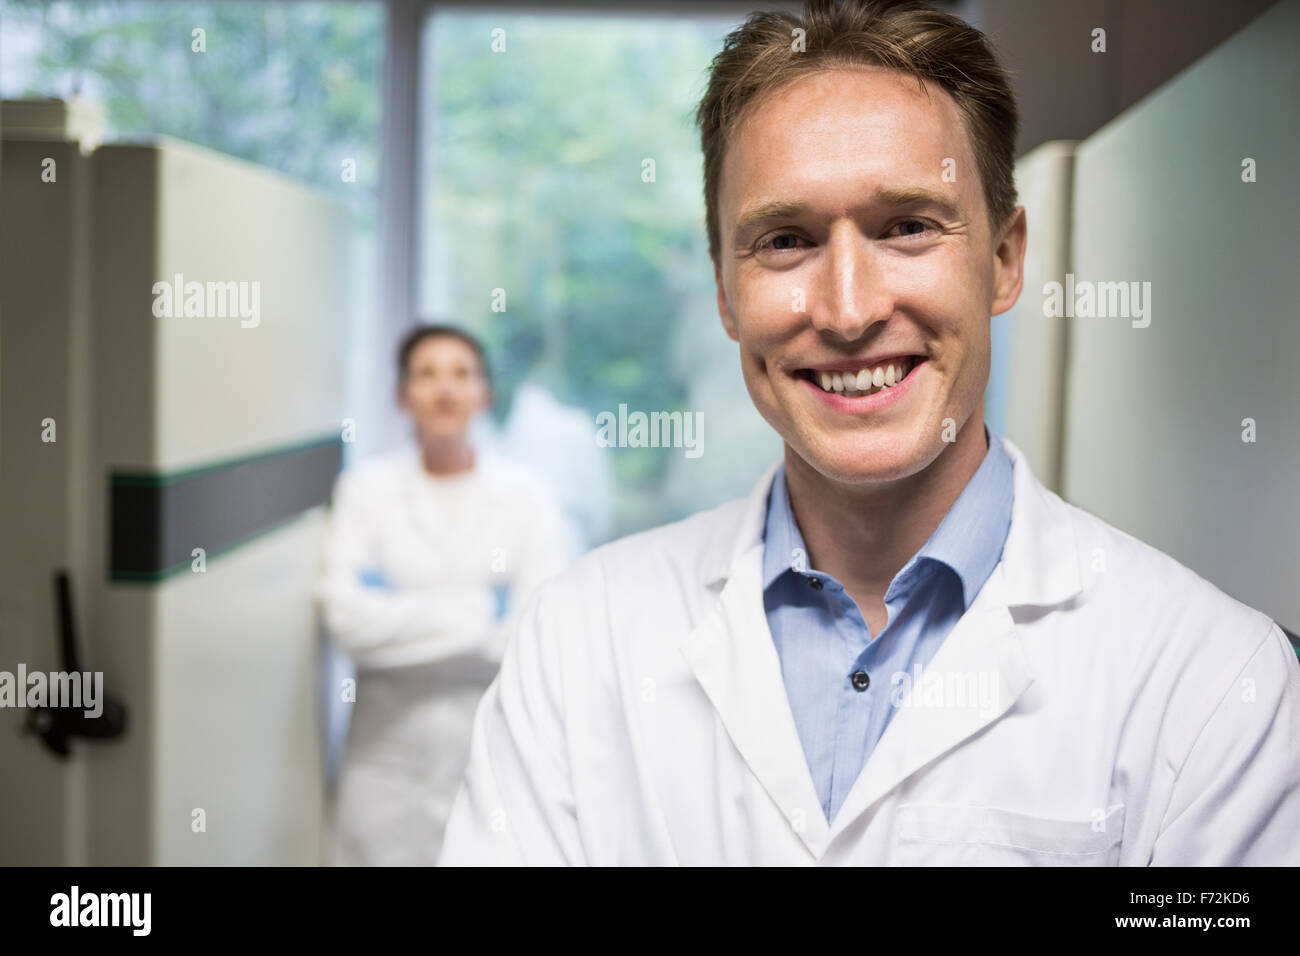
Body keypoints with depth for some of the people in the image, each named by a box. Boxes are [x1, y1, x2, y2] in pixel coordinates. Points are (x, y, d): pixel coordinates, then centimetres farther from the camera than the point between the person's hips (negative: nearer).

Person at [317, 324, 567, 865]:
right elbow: (345, 616, -8)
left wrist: (396, 613, -9)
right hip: (389, 752, 0)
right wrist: (480, 609, -10)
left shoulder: (525, 496, 2)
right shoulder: (366, 488, 3)